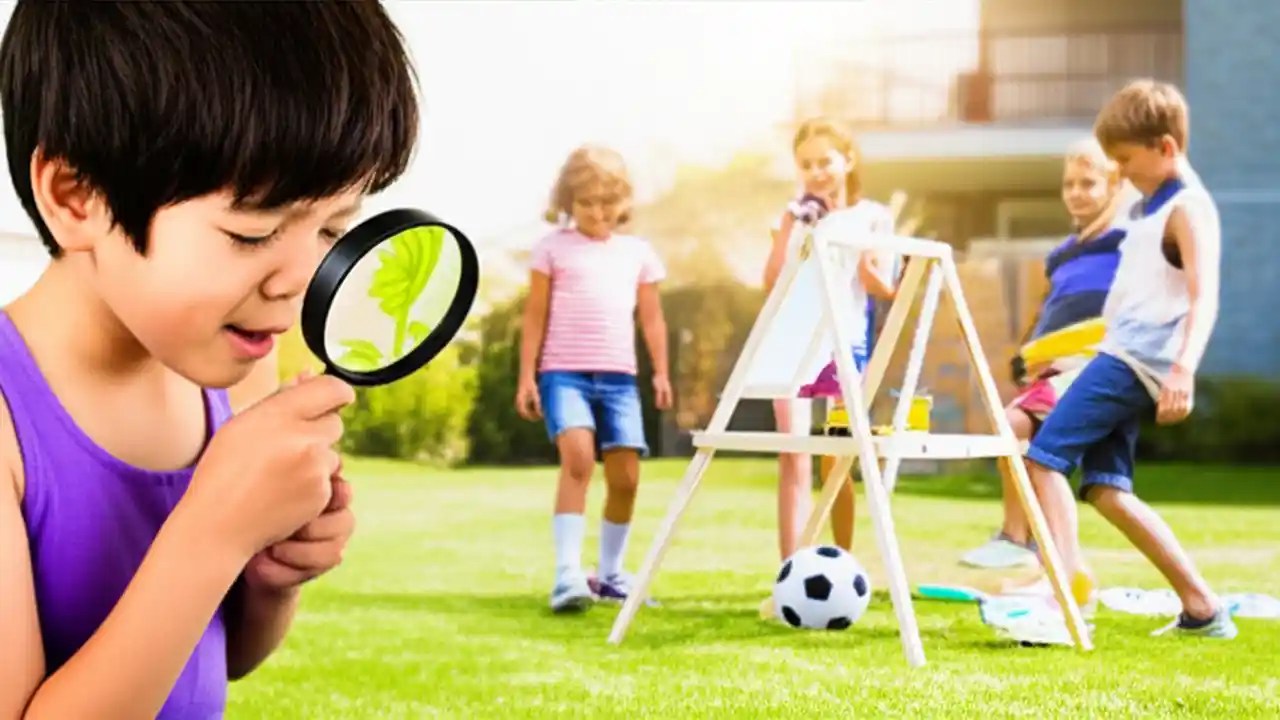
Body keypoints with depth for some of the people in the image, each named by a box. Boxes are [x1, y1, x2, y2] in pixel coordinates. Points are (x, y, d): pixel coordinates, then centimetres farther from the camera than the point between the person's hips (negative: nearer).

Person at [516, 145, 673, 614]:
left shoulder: (638, 252, 13)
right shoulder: (554, 248, 5)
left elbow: (651, 317, 16)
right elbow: (535, 315, 4)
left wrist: (660, 371, 8)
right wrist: (526, 376, 0)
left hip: (619, 376, 4)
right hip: (564, 372, -3)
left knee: (625, 475, -1)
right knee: (577, 457, -24)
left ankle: (610, 575, 18)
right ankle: (567, 575, -25)